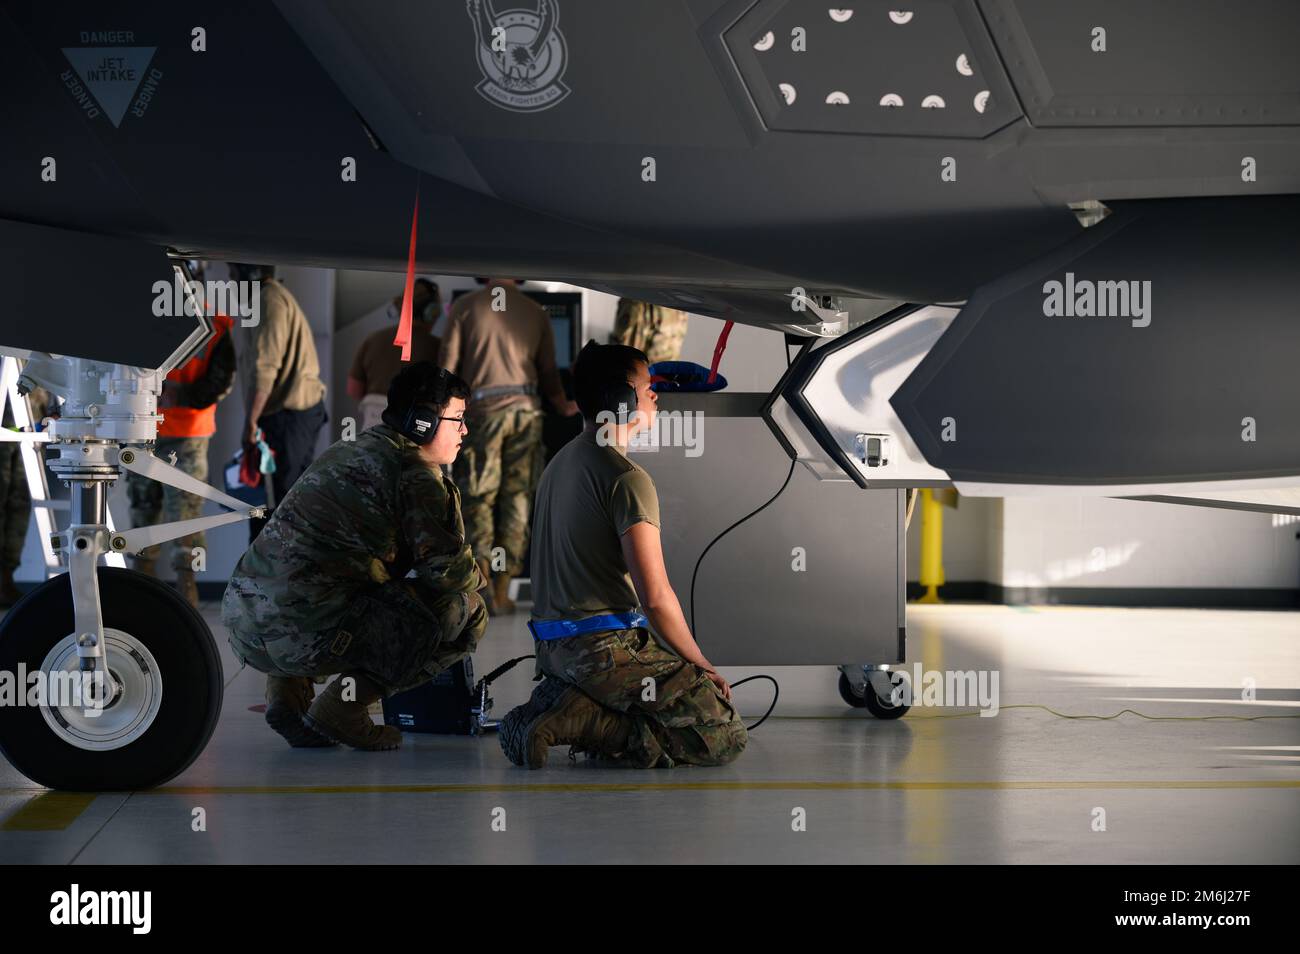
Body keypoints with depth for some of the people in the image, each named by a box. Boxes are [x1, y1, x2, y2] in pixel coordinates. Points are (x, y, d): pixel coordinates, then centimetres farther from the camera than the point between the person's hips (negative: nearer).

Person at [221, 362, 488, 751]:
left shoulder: (349, 451, 24)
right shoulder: (414, 475, -3)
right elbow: (448, 569, -6)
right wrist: (476, 580, 15)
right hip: (308, 635, -9)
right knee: (468, 612, 1)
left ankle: (287, 691, 17)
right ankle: (345, 704, -4)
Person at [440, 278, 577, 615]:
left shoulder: (464, 307, 1)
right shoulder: (536, 313, 9)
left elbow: (447, 366, -1)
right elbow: (549, 375, 11)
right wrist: (564, 406, 28)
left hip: (482, 409, -2)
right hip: (526, 410, 2)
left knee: (478, 499, 5)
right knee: (517, 500, 6)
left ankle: (482, 577, -11)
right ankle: (502, 592, 4)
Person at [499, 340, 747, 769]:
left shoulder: (560, 464, 16)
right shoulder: (627, 478, -13)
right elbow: (655, 597, -17)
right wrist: (701, 665, -3)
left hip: (553, 647, 10)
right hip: (606, 646, -9)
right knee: (725, 737, -10)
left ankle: (558, 703, 5)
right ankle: (575, 723, -16)